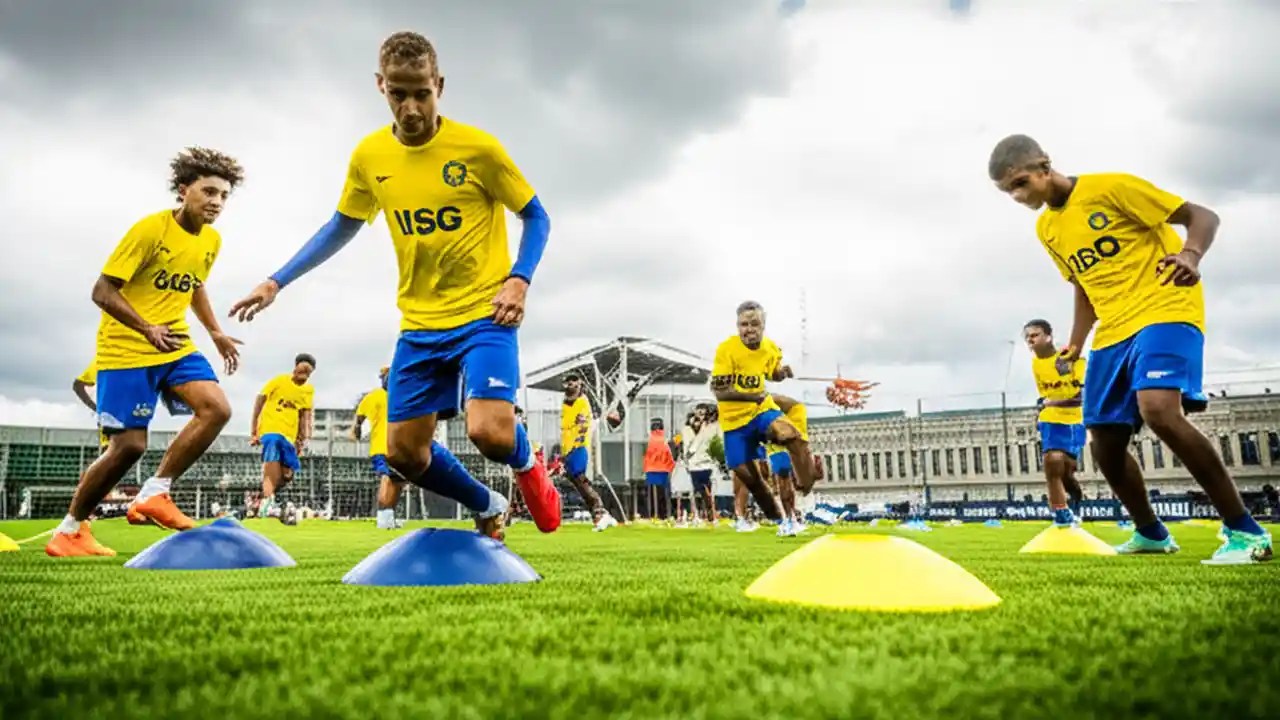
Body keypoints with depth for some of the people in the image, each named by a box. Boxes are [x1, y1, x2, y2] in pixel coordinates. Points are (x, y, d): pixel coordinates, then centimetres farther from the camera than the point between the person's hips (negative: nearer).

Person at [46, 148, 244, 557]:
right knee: (129, 445, -7)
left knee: (218, 409, -17)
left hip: (175, 346, 6)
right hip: (125, 350, -6)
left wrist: (216, 333, 20)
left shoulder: (212, 241, 6)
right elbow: (103, 292, -16)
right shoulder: (150, 230, -15)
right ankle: (69, 529, 15)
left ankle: (153, 495, -5)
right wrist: (147, 329, -31)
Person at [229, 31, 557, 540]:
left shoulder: (478, 147, -10)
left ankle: (528, 467, 15)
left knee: (490, 432, -23)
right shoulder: (368, 156, 2)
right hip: (419, 326, 5)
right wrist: (277, 282, 13)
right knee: (404, 454, 5)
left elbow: (536, 217, -1)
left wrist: (519, 280, -16)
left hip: (483, 316, -4)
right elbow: (341, 228, 17)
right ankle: (489, 509, 31)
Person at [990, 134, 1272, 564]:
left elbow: (1202, 216, -7)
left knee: (1157, 410, -31)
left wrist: (1191, 255, -28)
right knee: (1105, 445, 4)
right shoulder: (1046, 229, 12)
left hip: (1165, 311, -7)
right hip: (1113, 331, 8)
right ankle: (1151, 533, 28)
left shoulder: (1111, 187, -9)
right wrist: (1075, 343, 13)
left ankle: (1245, 531, -18)